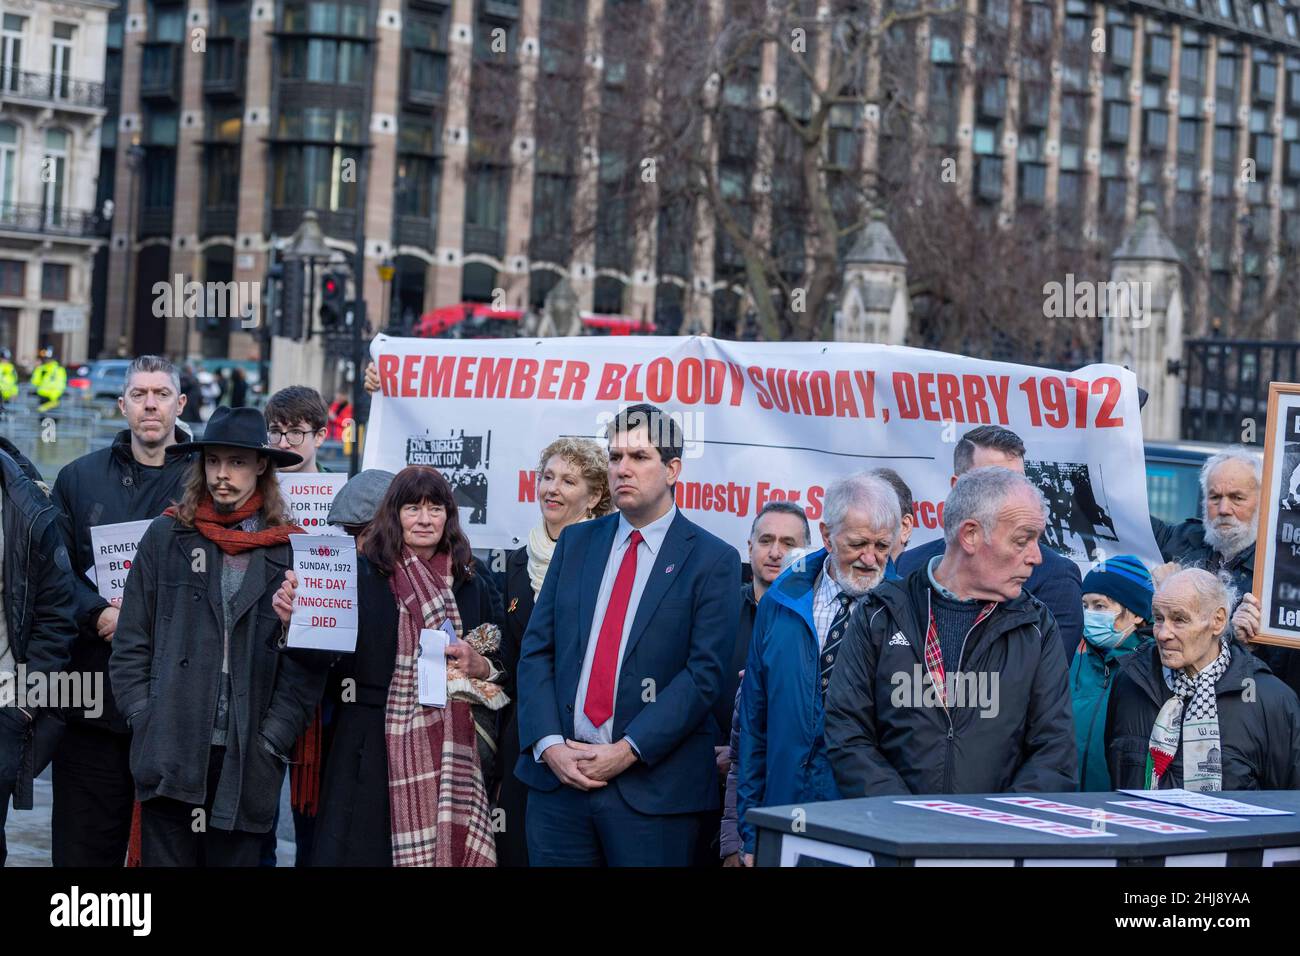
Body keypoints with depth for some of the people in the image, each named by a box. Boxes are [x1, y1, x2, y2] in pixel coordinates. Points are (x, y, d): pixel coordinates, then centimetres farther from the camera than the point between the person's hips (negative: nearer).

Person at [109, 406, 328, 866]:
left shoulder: (289, 550, 3)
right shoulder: (166, 537, 7)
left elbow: (307, 663, 2)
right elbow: (131, 644, 7)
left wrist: (273, 738, -5)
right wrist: (147, 722, -1)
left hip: (247, 760, 0)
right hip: (169, 755, 1)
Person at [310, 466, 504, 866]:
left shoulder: (472, 585, 10)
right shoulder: (361, 574, 1)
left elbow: (498, 667, 16)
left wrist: (482, 667, -6)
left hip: (453, 753, 2)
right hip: (375, 746, -2)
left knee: (450, 845, 0)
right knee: (370, 850, -1)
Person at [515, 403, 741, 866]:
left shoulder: (712, 560, -2)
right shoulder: (576, 542, 11)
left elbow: (704, 673, -9)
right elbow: (536, 650, 7)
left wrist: (627, 751, -14)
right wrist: (549, 743, -6)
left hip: (652, 786, -3)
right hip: (557, 773, 4)